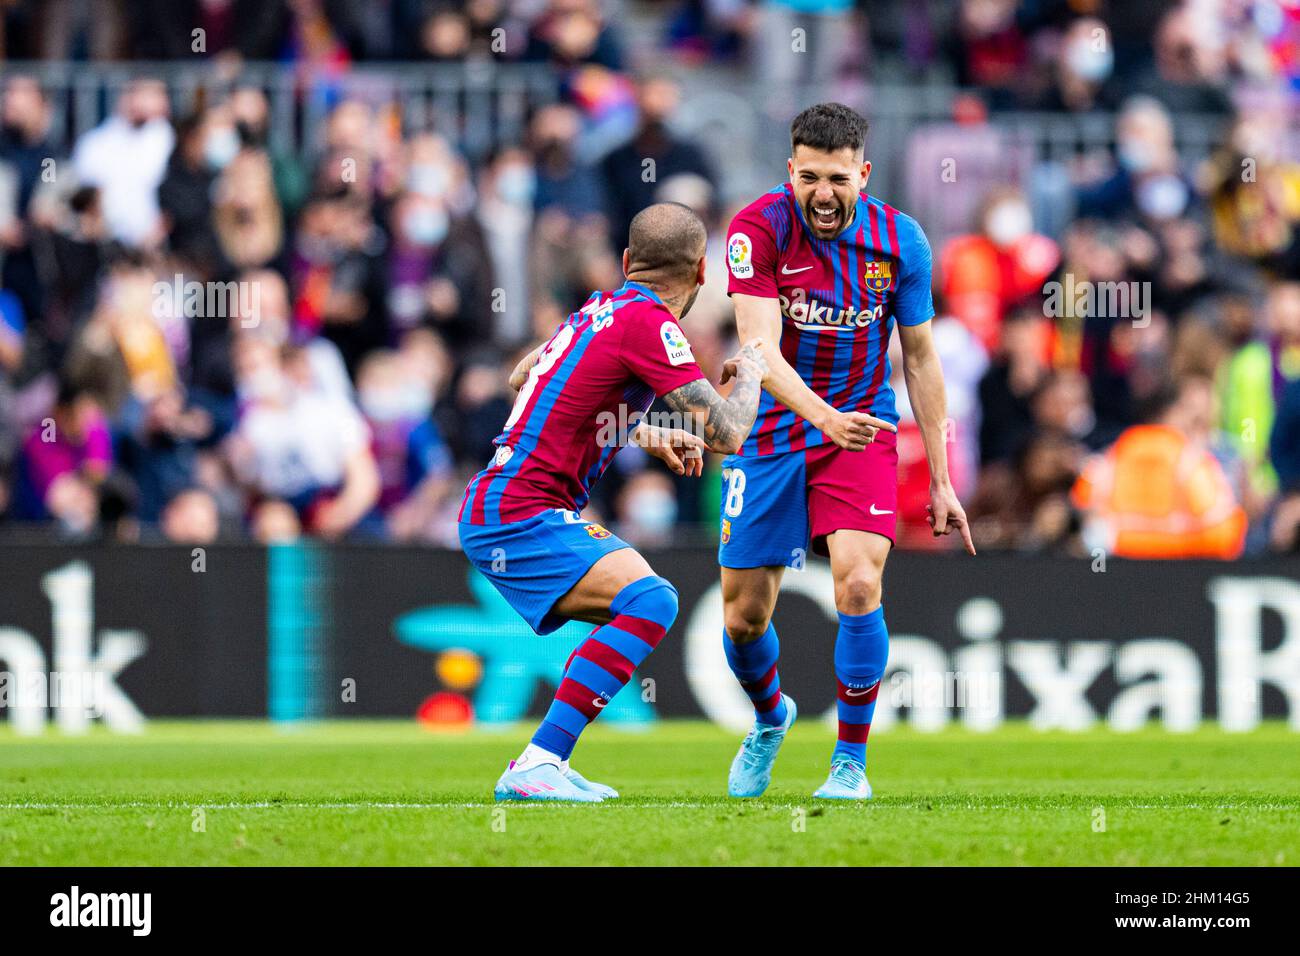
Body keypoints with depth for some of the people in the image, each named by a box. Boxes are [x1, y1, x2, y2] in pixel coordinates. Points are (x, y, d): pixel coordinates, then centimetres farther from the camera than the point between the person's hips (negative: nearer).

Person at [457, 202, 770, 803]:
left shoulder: (603, 308, 15)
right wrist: (750, 373, 6)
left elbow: (523, 380, 33)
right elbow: (725, 434, -17)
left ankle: (542, 764, 16)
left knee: (643, 607, 22)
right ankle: (537, 764, -28)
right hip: (519, 515, -10)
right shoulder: (647, 322, -13)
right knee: (651, 601, -24)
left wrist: (647, 436, 34)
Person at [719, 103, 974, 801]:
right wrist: (823, 415, -44)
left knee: (858, 587, -21)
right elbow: (760, 346, -25)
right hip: (774, 430, 0)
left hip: (862, 434, 0)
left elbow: (920, 358, 2)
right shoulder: (758, 229, -16)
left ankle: (851, 763, -5)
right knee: (743, 615, 4)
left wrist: (940, 480, 1)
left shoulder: (900, 241, -9)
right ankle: (770, 718, 38)